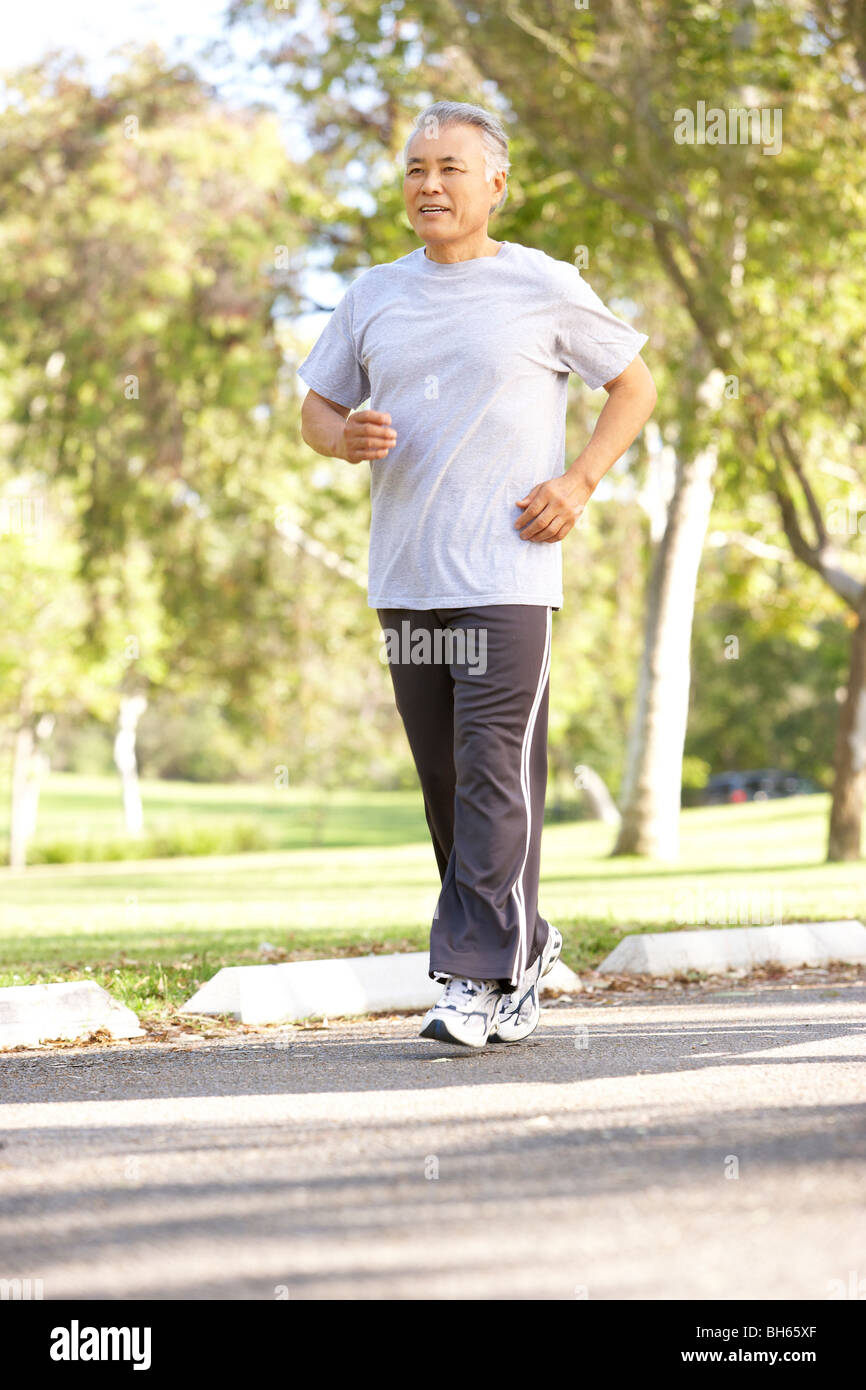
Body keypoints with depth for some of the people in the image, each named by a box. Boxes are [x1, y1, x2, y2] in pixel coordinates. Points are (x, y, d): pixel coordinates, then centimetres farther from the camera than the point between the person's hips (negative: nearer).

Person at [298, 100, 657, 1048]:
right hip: (404, 578, 5)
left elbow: (634, 385, 9)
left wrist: (579, 482, -5)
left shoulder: (544, 289, 1)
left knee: (496, 777, -11)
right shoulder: (374, 295, 12)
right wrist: (345, 437, -6)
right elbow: (315, 406, 19)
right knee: (446, 782, 9)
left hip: (507, 577, -5)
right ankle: (523, 943, 24)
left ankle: (480, 978, -10)